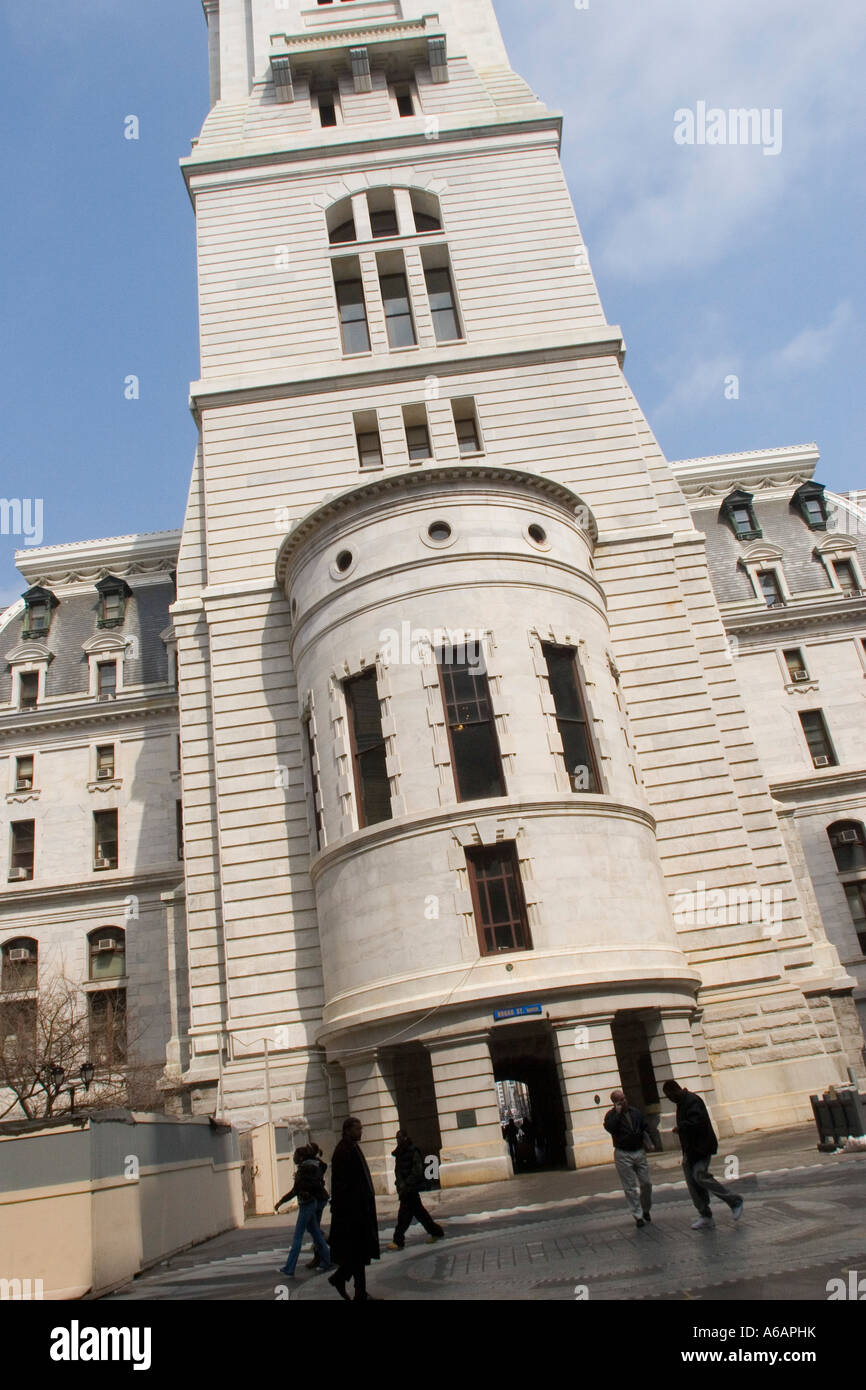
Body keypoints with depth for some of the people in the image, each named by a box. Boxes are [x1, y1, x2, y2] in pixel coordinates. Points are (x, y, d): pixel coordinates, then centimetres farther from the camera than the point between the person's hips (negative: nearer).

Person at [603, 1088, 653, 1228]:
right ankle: (638, 1216, 6)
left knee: (646, 1183, 7)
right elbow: (609, 1128, -26)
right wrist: (618, 1113, -23)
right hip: (623, 1155, -4)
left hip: (639, 1152, 4)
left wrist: (646, 1140, 4)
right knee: (630, 1187, -1)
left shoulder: (635, 1111, 8)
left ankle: (646, 1210, 27)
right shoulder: (611, 1115, -6)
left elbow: (645, 1126, 19)